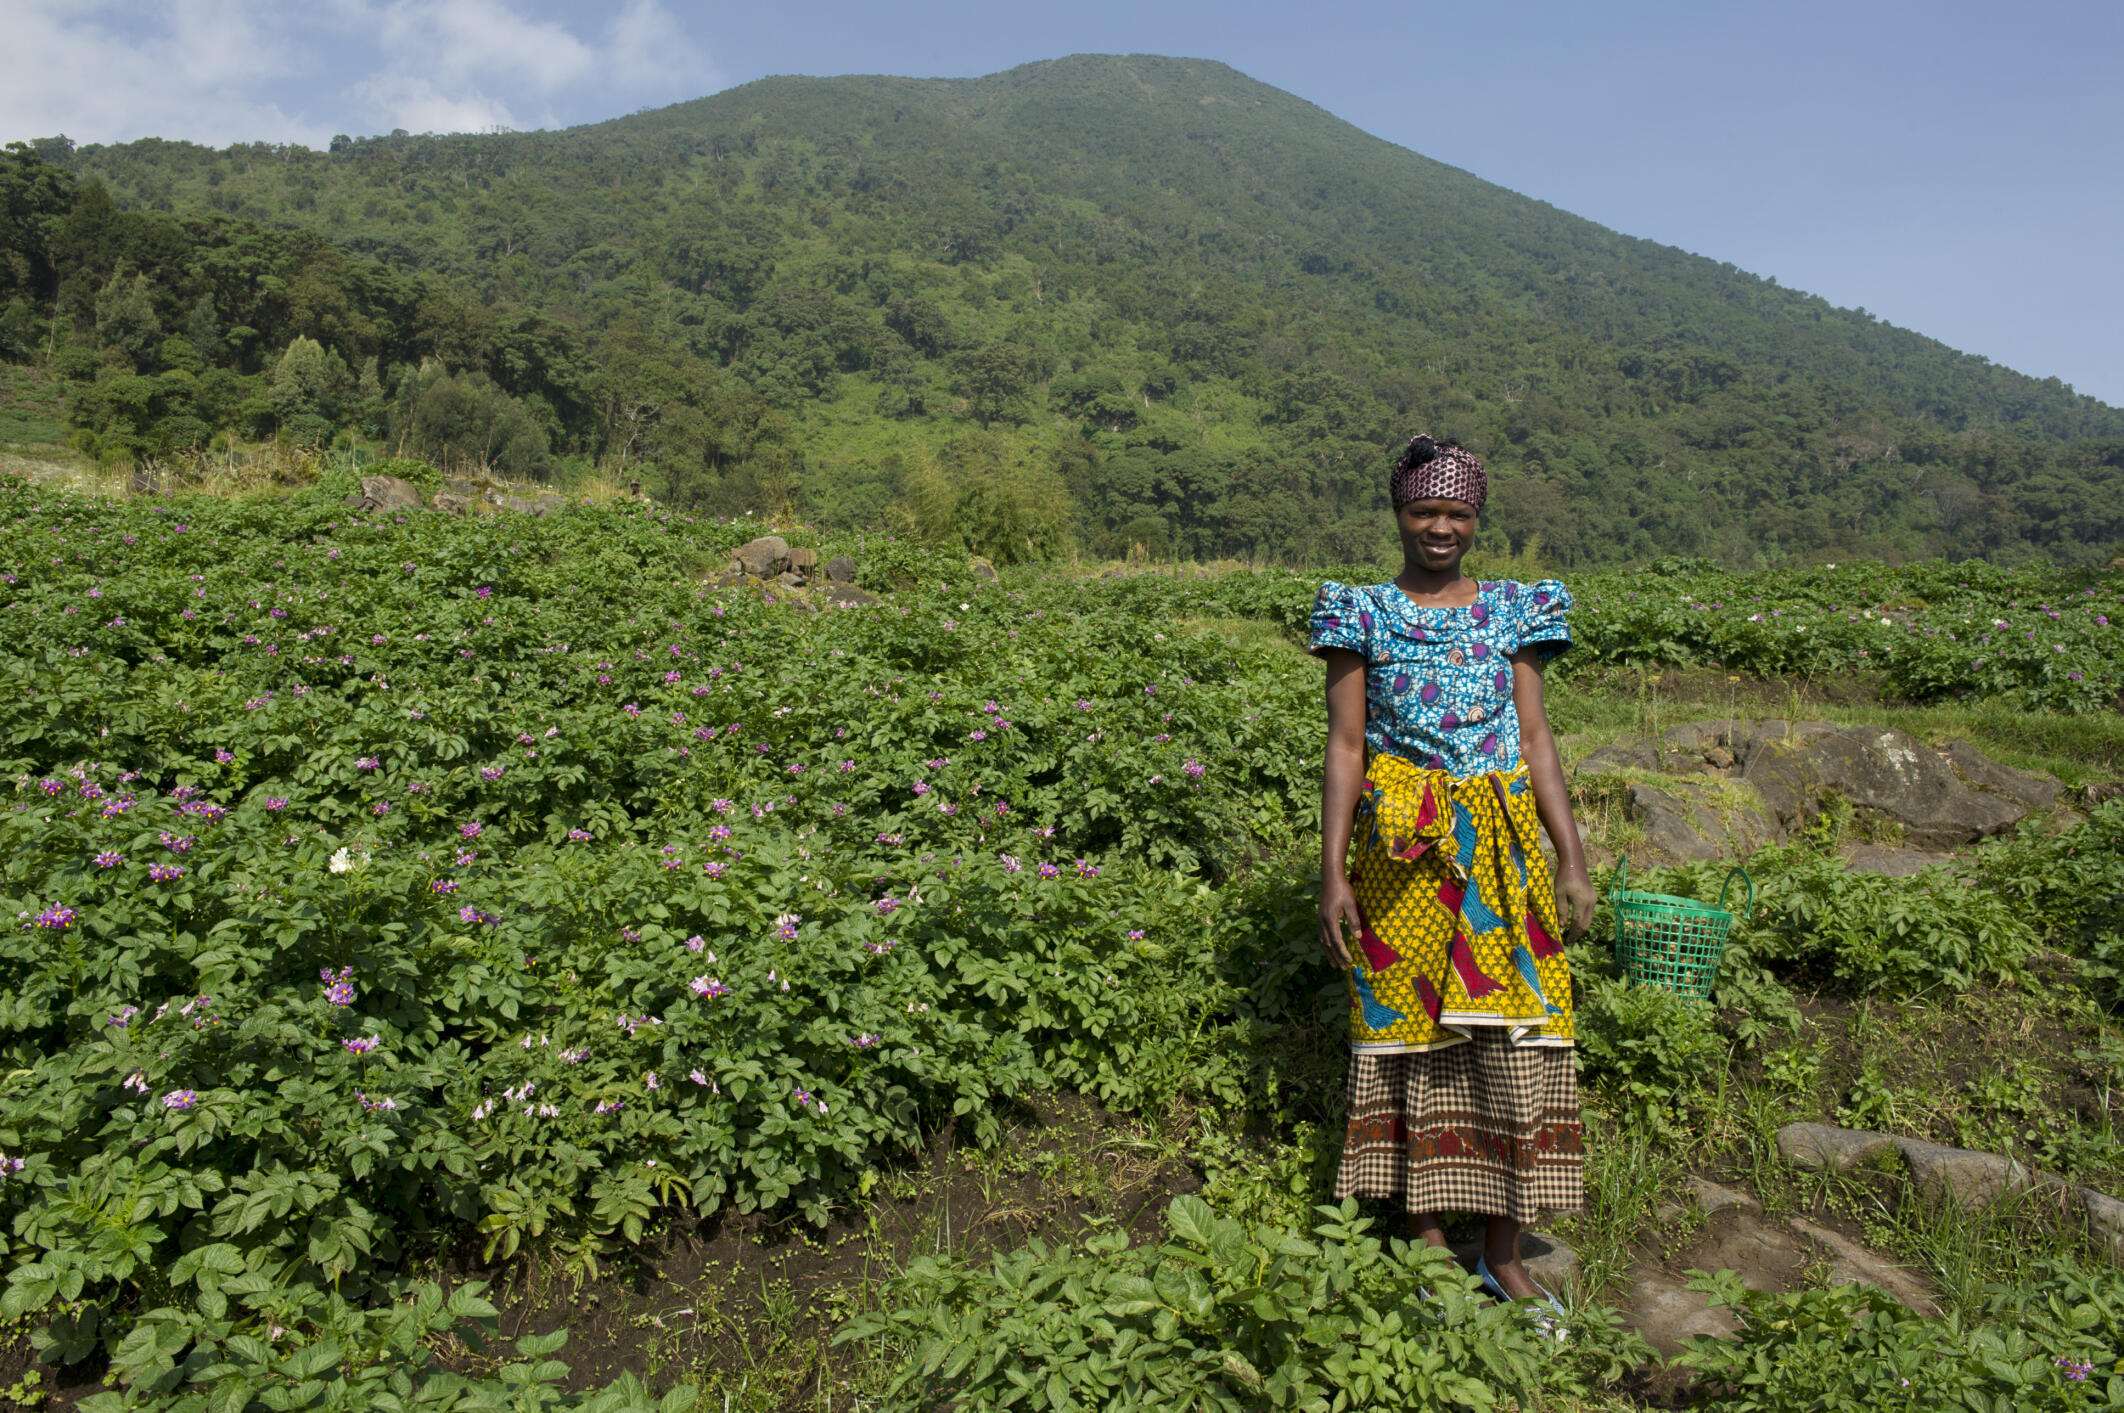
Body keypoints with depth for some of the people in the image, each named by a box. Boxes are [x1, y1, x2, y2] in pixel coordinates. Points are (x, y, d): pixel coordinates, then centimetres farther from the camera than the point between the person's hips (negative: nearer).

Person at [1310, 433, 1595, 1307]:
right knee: (1413, 1038, 5)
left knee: (1514, 1041, 3)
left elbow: (1536, 740, 8)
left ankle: (1503, 1254, 17)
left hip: (1501, 849, 2)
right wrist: (1333, 874, -8)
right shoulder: (1362, 614, 2)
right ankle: (1426, 1243, 20)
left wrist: (1572, 860, 1)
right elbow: (1343, 747, -1)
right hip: (1401, 852, -2)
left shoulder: (1513, 611, 9)